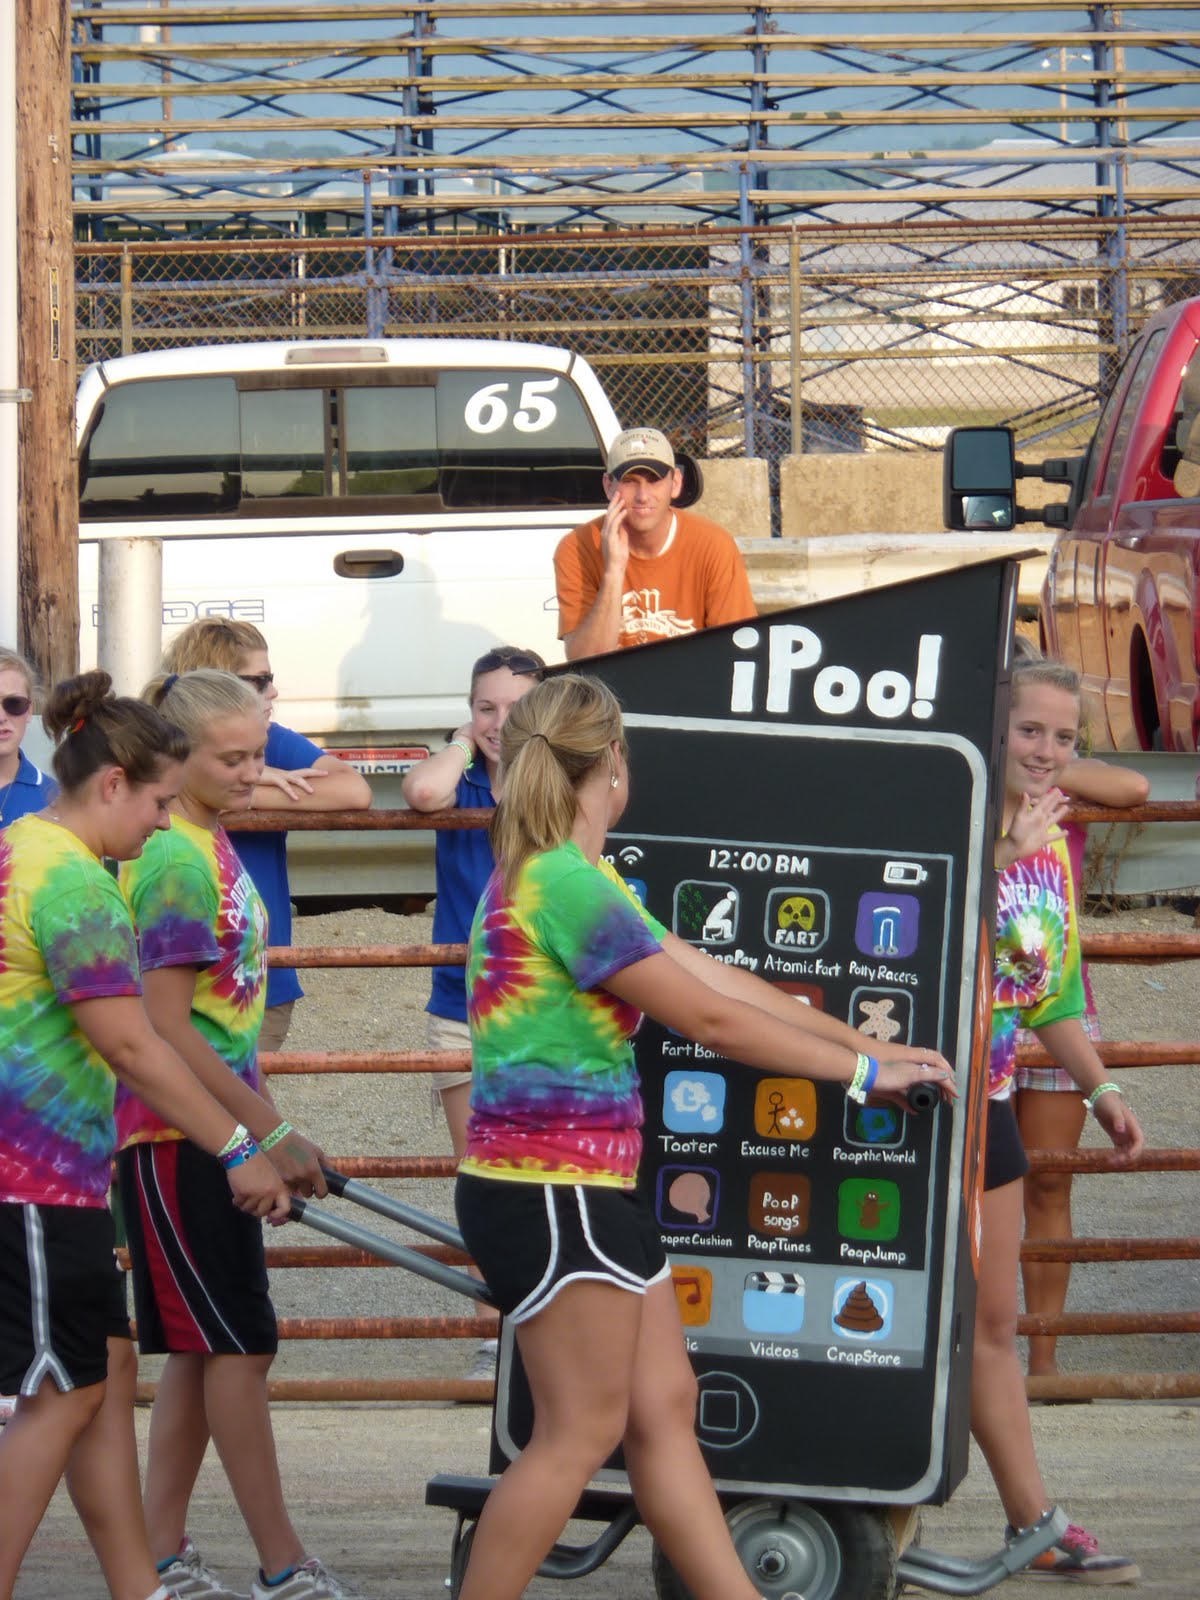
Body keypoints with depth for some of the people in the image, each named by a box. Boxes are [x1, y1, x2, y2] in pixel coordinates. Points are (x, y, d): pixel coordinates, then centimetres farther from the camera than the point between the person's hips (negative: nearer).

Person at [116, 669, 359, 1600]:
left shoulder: (212, 847, 12)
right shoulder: (176, 859, -16)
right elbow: (167, 1027, -20)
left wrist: (272, 1134, 20)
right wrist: (272, 1133, -18)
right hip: (174, 1137, -9)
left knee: (205, 1350, 11)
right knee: (239, 1345, -6)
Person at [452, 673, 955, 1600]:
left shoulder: (542, 878, 15)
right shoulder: (569, 884, -17)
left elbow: (716, 978, 14)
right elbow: (710, 1017, -15)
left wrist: (866, 1047, 13)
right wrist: (861, 1071, -5)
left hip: (583, 1190, 10)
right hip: (553, 1195, -10)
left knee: (664, 1410, 10)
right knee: (579, 1435, -4)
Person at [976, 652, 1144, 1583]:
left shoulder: (1052, 843, 10)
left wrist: (1100, 1091, 17)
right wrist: (1003, 854, -35)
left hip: (988, 1098, 8)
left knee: (993, 1321, 14)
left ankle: (1033, 1524, 21)